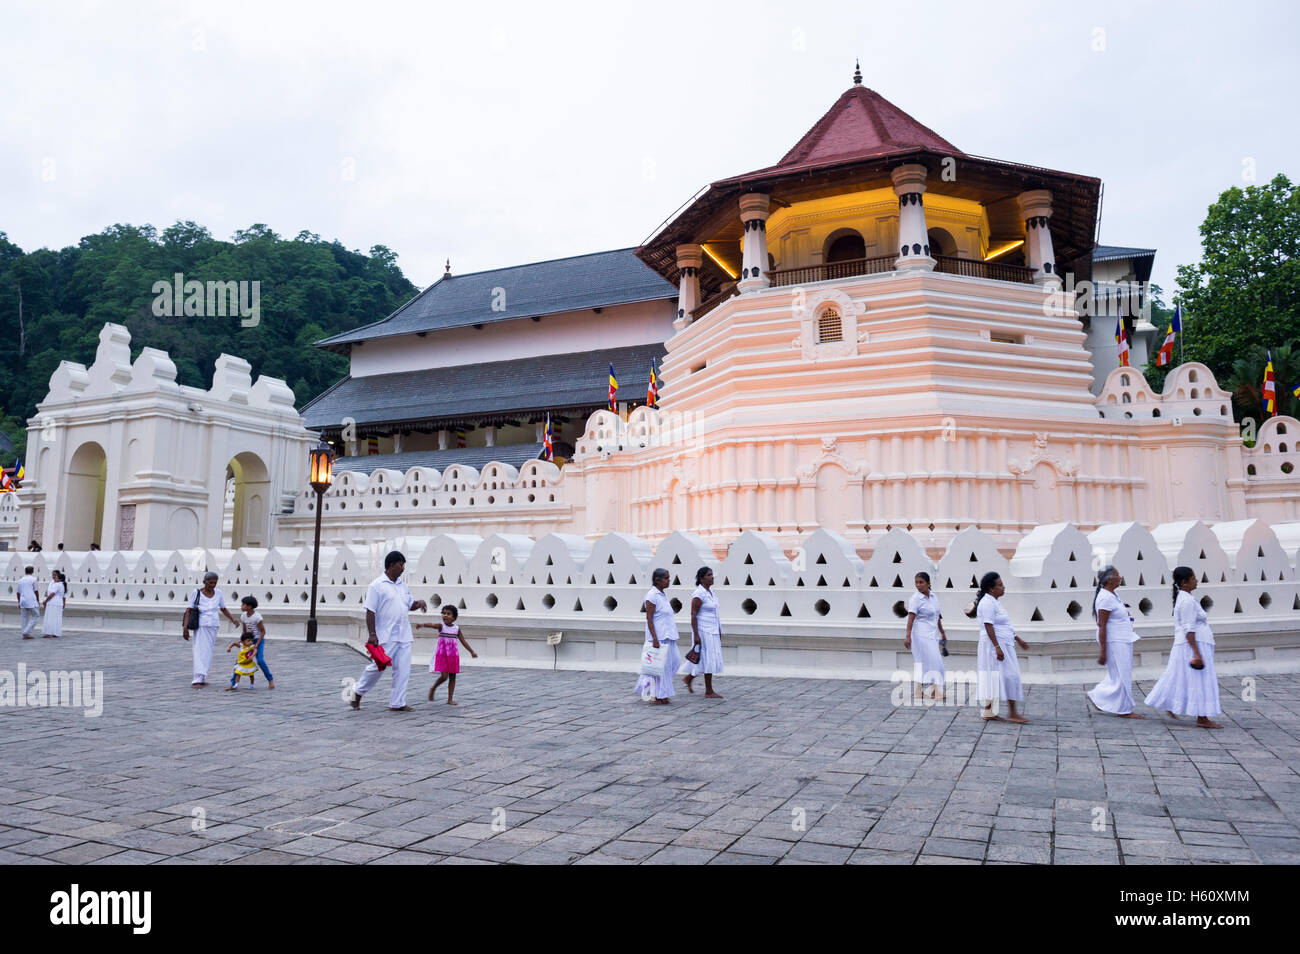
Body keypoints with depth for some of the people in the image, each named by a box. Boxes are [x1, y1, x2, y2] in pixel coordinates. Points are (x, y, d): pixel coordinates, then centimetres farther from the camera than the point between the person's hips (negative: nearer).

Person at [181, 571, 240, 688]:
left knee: (208, 652, 7)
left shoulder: (218, 593, 5)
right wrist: (185, 628, -12)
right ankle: (197, 680, -12)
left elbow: (223, 609, 15)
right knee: (200, 652, -10)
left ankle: (202, 678, 16)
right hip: (200, 626, -4)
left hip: (213, 626, 4)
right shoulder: (196, 593, -6)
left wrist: (233, 619, 1)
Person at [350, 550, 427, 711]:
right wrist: (372, 634, -17)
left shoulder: (402, 585, 15)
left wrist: (418, 603, 3)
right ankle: (358, 692, 24)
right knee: (378, 666, 0)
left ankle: (397, 703, 9)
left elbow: (409, 605, 26)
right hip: (385, 636, -6)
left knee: (403, 669, 3)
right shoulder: (377, 585, -7)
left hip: (404, 635, 7)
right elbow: (370, 611, -10)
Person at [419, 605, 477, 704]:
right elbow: (431, 625, -29)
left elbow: (463, 641, 10)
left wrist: (472, 651, 9)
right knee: (444, 676, -11)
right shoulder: (441, 626, -8)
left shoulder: (457, 629, 3)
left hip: (453, 656, 4)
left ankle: (450, 699, 14)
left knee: (452, 677, 6)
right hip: (442, 655, -4)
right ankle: (433, 688, 17)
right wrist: (422, 624, -49)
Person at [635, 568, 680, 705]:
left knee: (674, 661, 9)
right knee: (660, 665, -3)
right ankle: (658, 696, 6)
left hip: (667, 637, 9)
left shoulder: (662, 595, 13)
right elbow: (649, 618, -17)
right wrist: (655, 638, -22)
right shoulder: (652, 595, -14)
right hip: (658, 637, -9)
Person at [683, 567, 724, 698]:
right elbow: (693, 615, -17)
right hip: (703, 631, -9)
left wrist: (719, 632, 19)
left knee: (712, 659, 12)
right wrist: (696, 635, -21)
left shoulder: (710, 591, 12)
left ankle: (688, 678, 26)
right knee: (709, 660, -5)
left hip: (713, 631, 9)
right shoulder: (699, 594, -15)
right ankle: (709, 692, 4)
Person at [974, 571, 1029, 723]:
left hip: (1002, 645, 10)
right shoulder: (988, 603, -15)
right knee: (1009, 676, -8)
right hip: (995, 645, -10)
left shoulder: (995, 601, 17)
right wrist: (997, 647, -26)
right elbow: (988, 626, -21)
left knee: (994, 679, 10)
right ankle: (1012, 713, -5)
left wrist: (1018, 640, 24)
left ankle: (988, 712, 12)